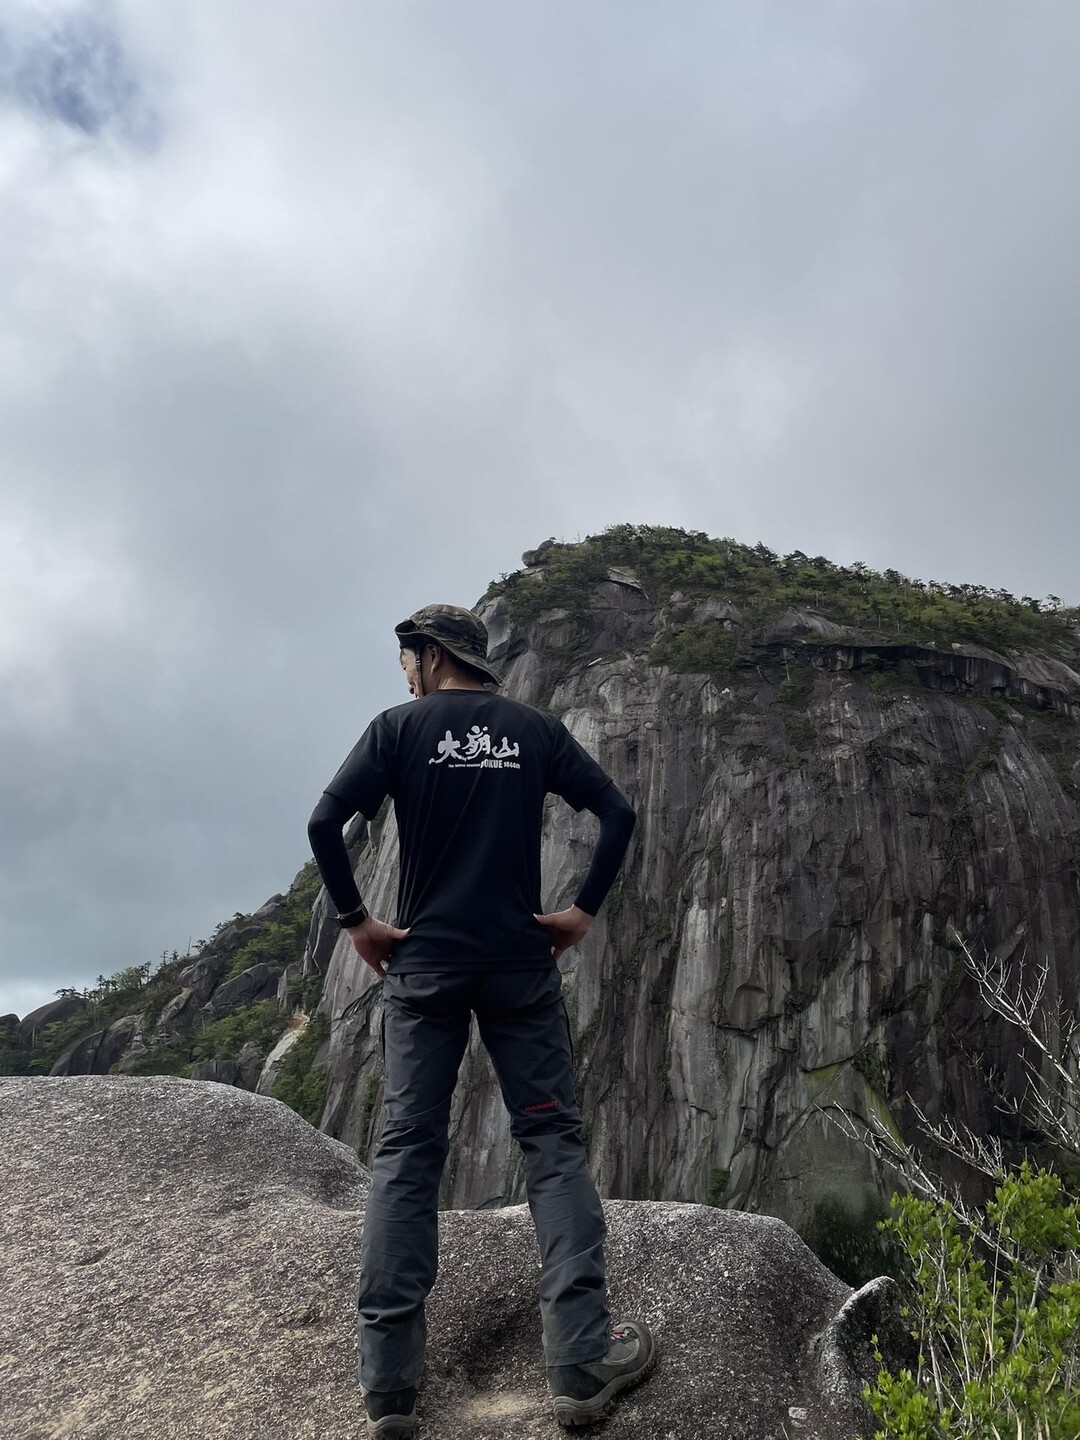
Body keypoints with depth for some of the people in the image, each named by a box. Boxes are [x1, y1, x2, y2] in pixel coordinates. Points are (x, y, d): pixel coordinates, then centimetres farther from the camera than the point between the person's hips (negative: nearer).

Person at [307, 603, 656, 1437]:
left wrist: (356, 919, -3)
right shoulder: (537, 729, 6)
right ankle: (582, 1362, 3)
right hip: (522, 965, 1)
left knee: (407, 1151, 5)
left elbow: (325, 822, -12)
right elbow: (619, 813, 0)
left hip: (424, 966, 0)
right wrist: (584, 911, 3)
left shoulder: (400, 728, 0)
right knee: (554, 1142, 6)